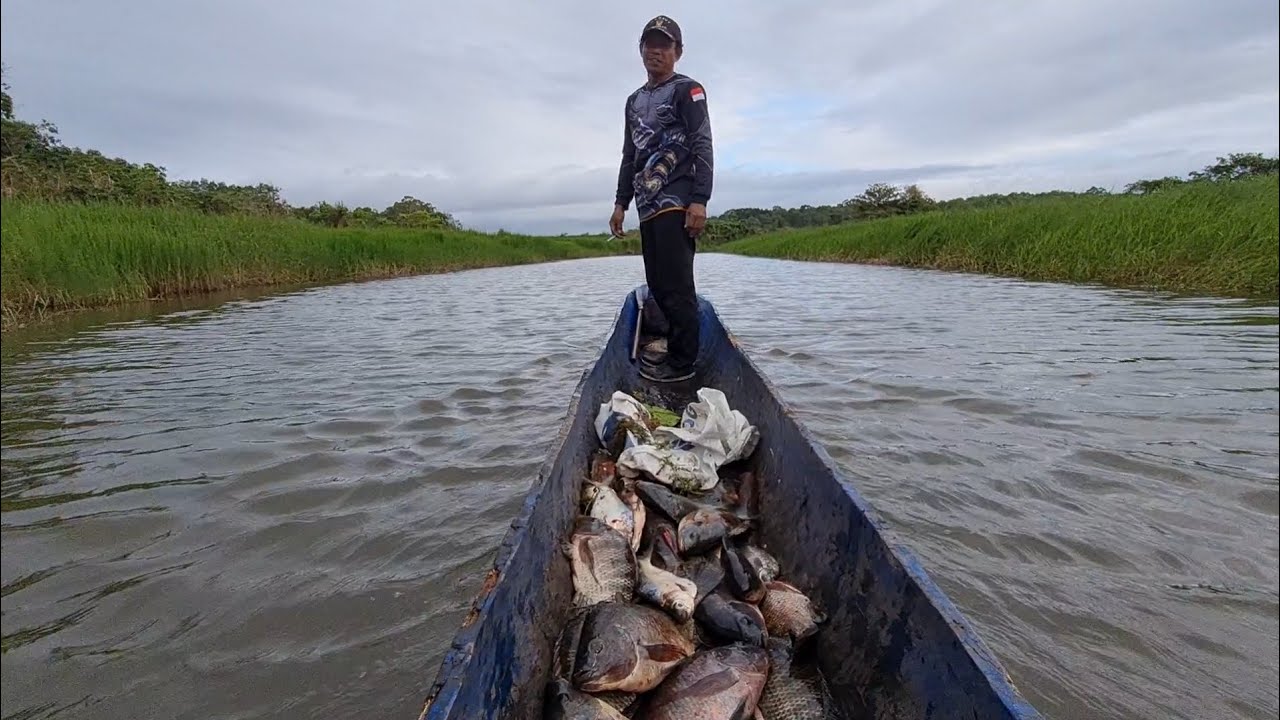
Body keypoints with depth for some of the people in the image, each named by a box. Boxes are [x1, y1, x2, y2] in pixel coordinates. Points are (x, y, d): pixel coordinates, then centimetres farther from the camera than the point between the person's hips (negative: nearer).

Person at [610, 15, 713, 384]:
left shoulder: (687, 90, 3)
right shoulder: (634, 101, 25)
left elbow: (702, 148, -7)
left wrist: (699, 201, -18)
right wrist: (621, 202, 19)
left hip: (676, 205, -8)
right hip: (648, 207, 8)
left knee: (676, 285, -10)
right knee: (657, 284, 8)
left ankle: (682, 361, -4)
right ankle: (673, 349, 18)